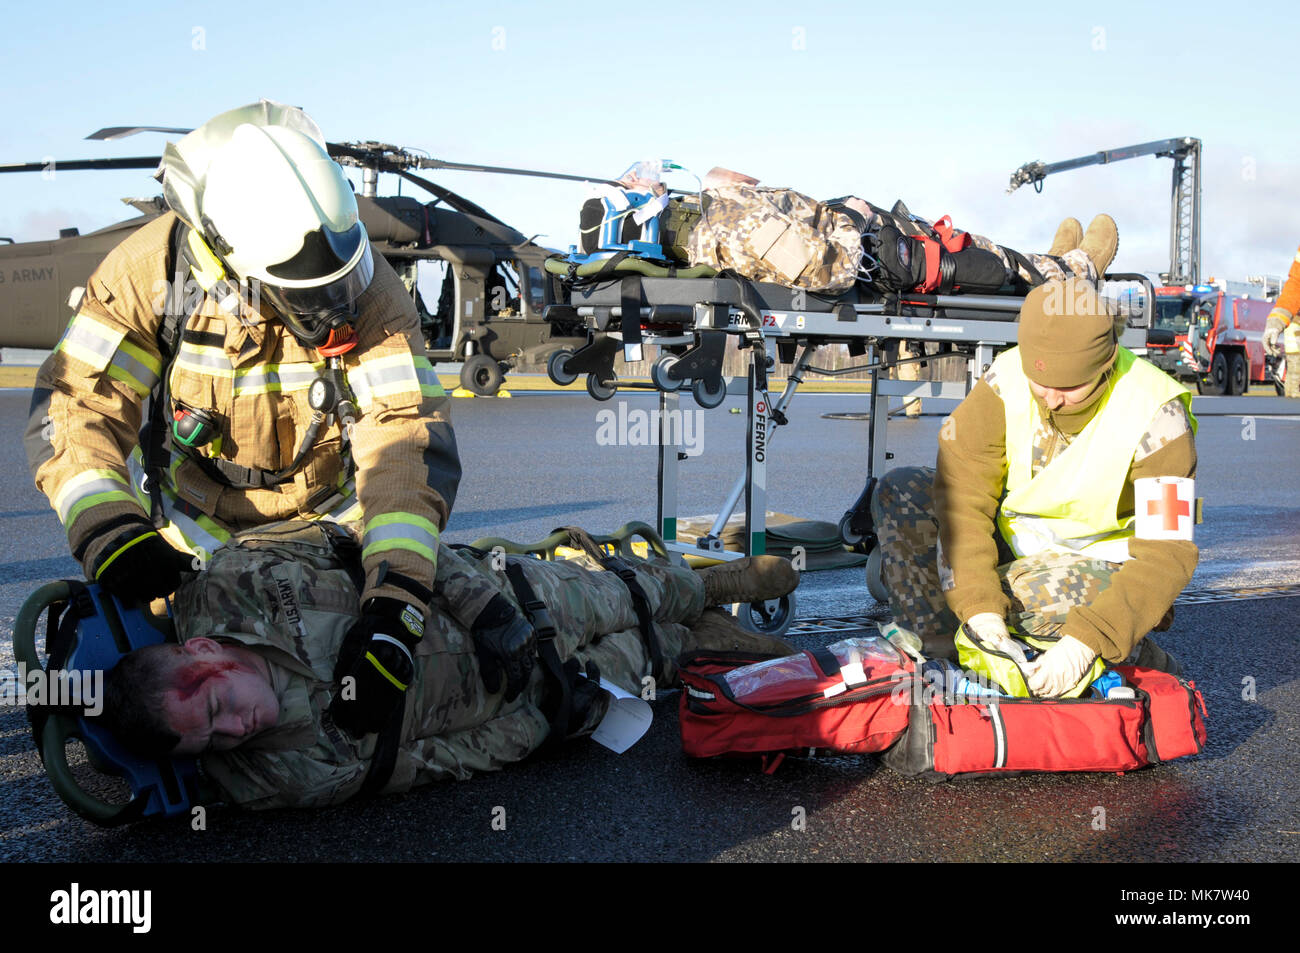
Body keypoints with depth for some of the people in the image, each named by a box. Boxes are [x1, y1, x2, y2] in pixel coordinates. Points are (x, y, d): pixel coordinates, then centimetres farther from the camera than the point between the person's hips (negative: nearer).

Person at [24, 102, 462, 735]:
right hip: (196, 522, 1)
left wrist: (393, 606, -49)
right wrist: (108, 533, -45)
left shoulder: (373, 289, -27)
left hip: (329, 514, 0)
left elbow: (411, 436, -36)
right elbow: (73, 405, -25)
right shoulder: (152, 269, -25)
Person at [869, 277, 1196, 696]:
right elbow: (962, 497, -24)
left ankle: (1137, 658, -9)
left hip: (1102, 558, -3)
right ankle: (935, 646, -15)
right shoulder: (1005, 382, -19)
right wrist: (981, 612, -37)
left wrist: (1084, 642, -41)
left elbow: (1167, 554, -28)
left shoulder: (1155, 415, -26)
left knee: (1025, 592, -37)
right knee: (899, 492, -17)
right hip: (1013, 534, 4)